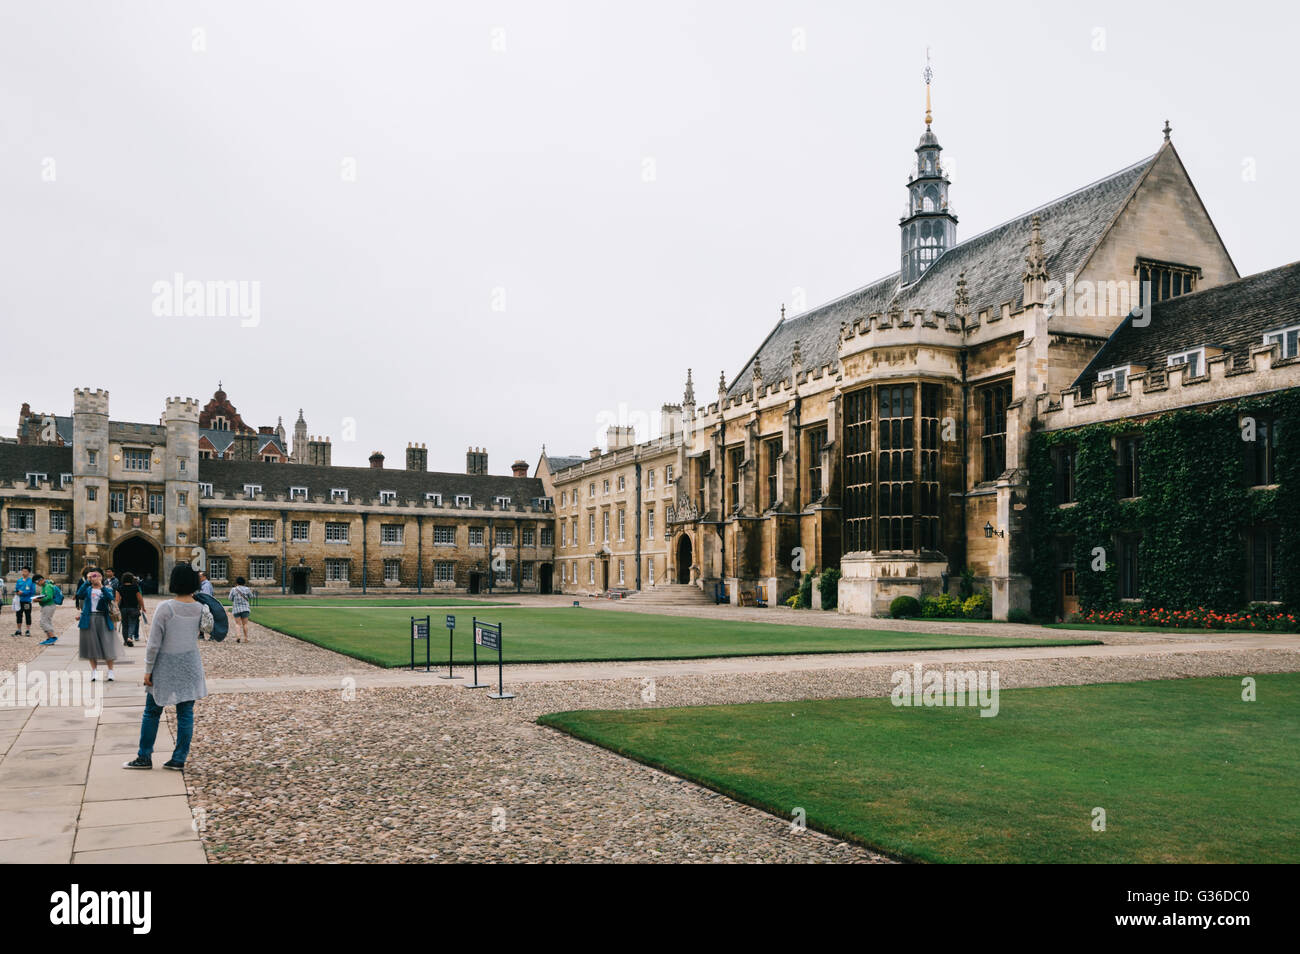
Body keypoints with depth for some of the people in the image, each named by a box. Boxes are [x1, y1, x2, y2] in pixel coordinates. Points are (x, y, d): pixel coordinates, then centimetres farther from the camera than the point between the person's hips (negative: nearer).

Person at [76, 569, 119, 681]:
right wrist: (87, 581, -18)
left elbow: (110, 598, -15)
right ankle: (94, 671, 12)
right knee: (91, 645, 3)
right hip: (89, 620, 1)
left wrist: (102, 586, -24)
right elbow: (79, 594, -13)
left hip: (103, 619, -1)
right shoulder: (87, 589, 9)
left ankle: (110, 671, 4)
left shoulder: (107, 590, 8)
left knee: (107, 644, -3)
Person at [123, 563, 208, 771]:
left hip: (165, 667, -3)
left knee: (152, 712, 12)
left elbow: (154, 644, -13)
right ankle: (179, 759, 12)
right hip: (190, 665, 3)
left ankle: (144, 757, 20)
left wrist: (148, 670, -4)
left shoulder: (165, 608, -15)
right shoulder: (201, 609, -4)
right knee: (185, 712, 8)